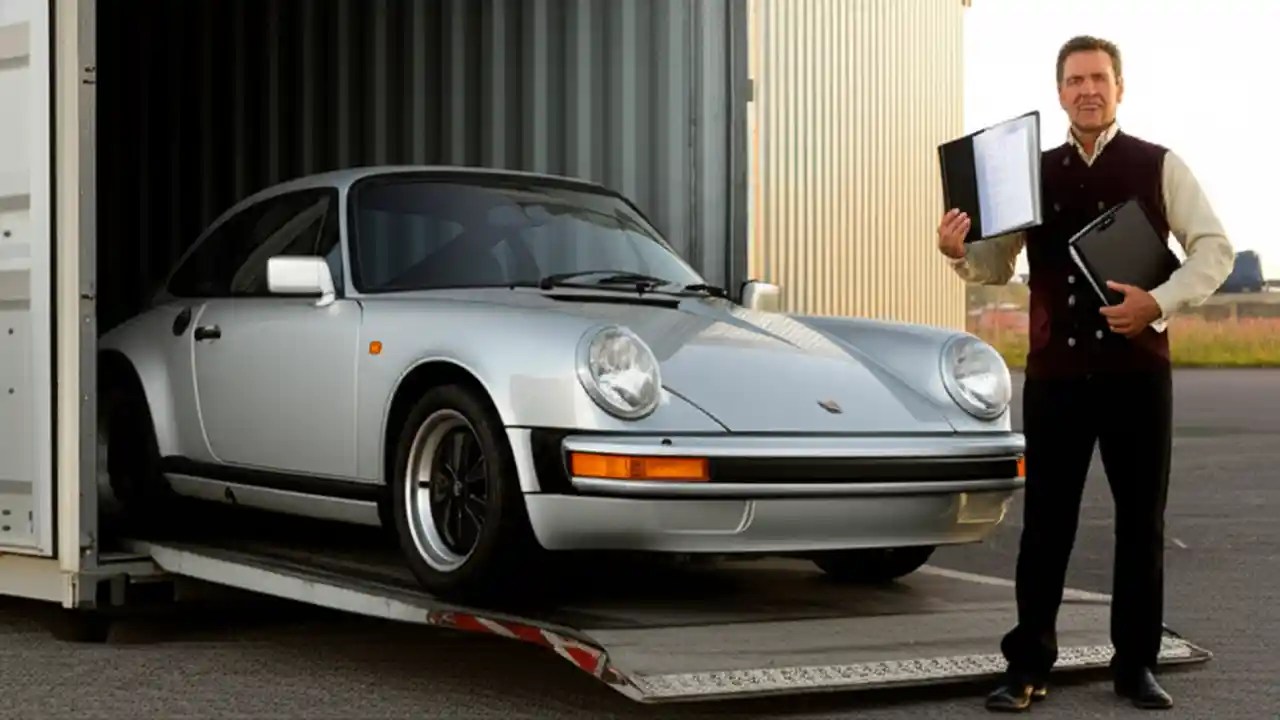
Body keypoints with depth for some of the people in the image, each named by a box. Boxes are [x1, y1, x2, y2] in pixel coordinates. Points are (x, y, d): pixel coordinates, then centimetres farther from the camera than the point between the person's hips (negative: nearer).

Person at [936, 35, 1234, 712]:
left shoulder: (1159, 166, 2)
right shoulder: (1034, 173, 9)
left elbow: (1214, 248, -1)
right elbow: (997, 264, 10)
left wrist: (1160, 301, -16)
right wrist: (958, 251, -13)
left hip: (1136, 369, -1)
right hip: (1055, 371, 1)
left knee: (1141, 521, 6)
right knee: (1045, 522, 3)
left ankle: (1136, 664, 17)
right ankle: (1028, 665, 9)